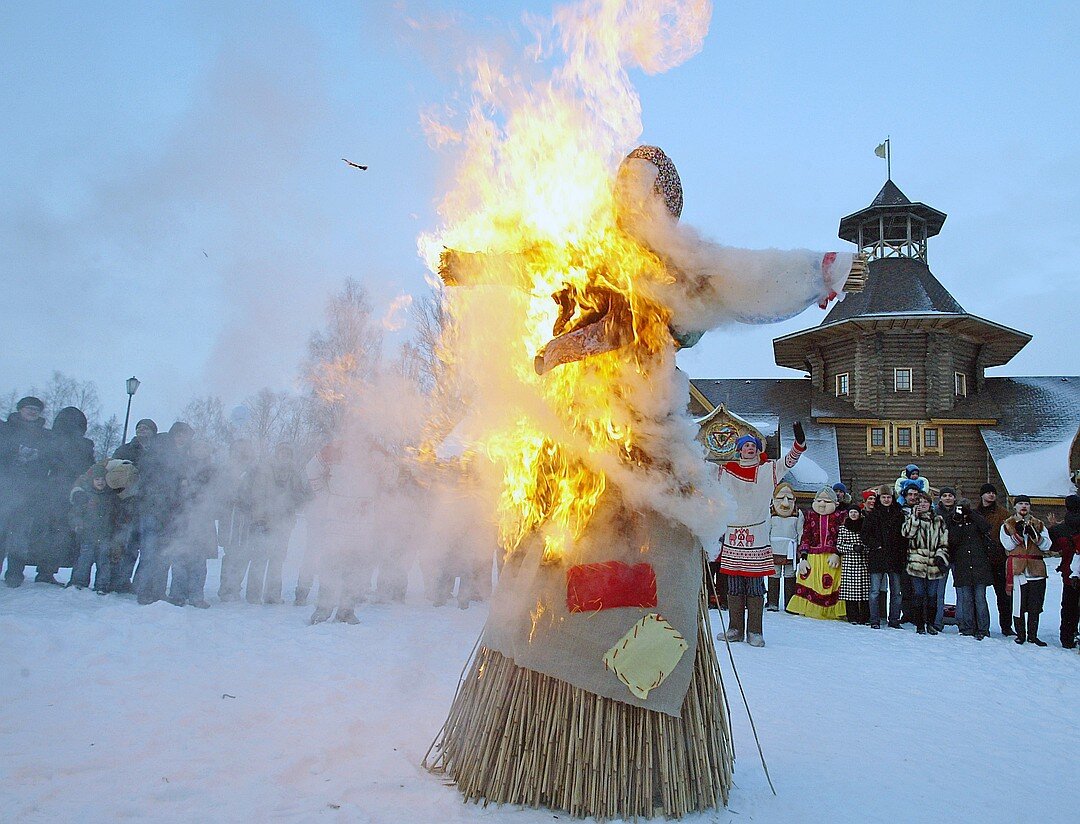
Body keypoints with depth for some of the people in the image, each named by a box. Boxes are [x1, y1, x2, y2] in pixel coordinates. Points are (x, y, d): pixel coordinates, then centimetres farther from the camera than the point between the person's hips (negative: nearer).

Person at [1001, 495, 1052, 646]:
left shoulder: (1038, 525, 13)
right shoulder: (1007, 525, 7)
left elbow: (1047, 545, -1)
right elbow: (1007, 545, -6)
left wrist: (1034, 534, -16)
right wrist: (1017, 532, -18)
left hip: (1037, 569, 2)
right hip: (1017, 568, -2)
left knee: (1035, 605, 6)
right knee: (1018, 604, -1)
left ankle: (1032, 635, 16)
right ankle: (1020, 634, 10)